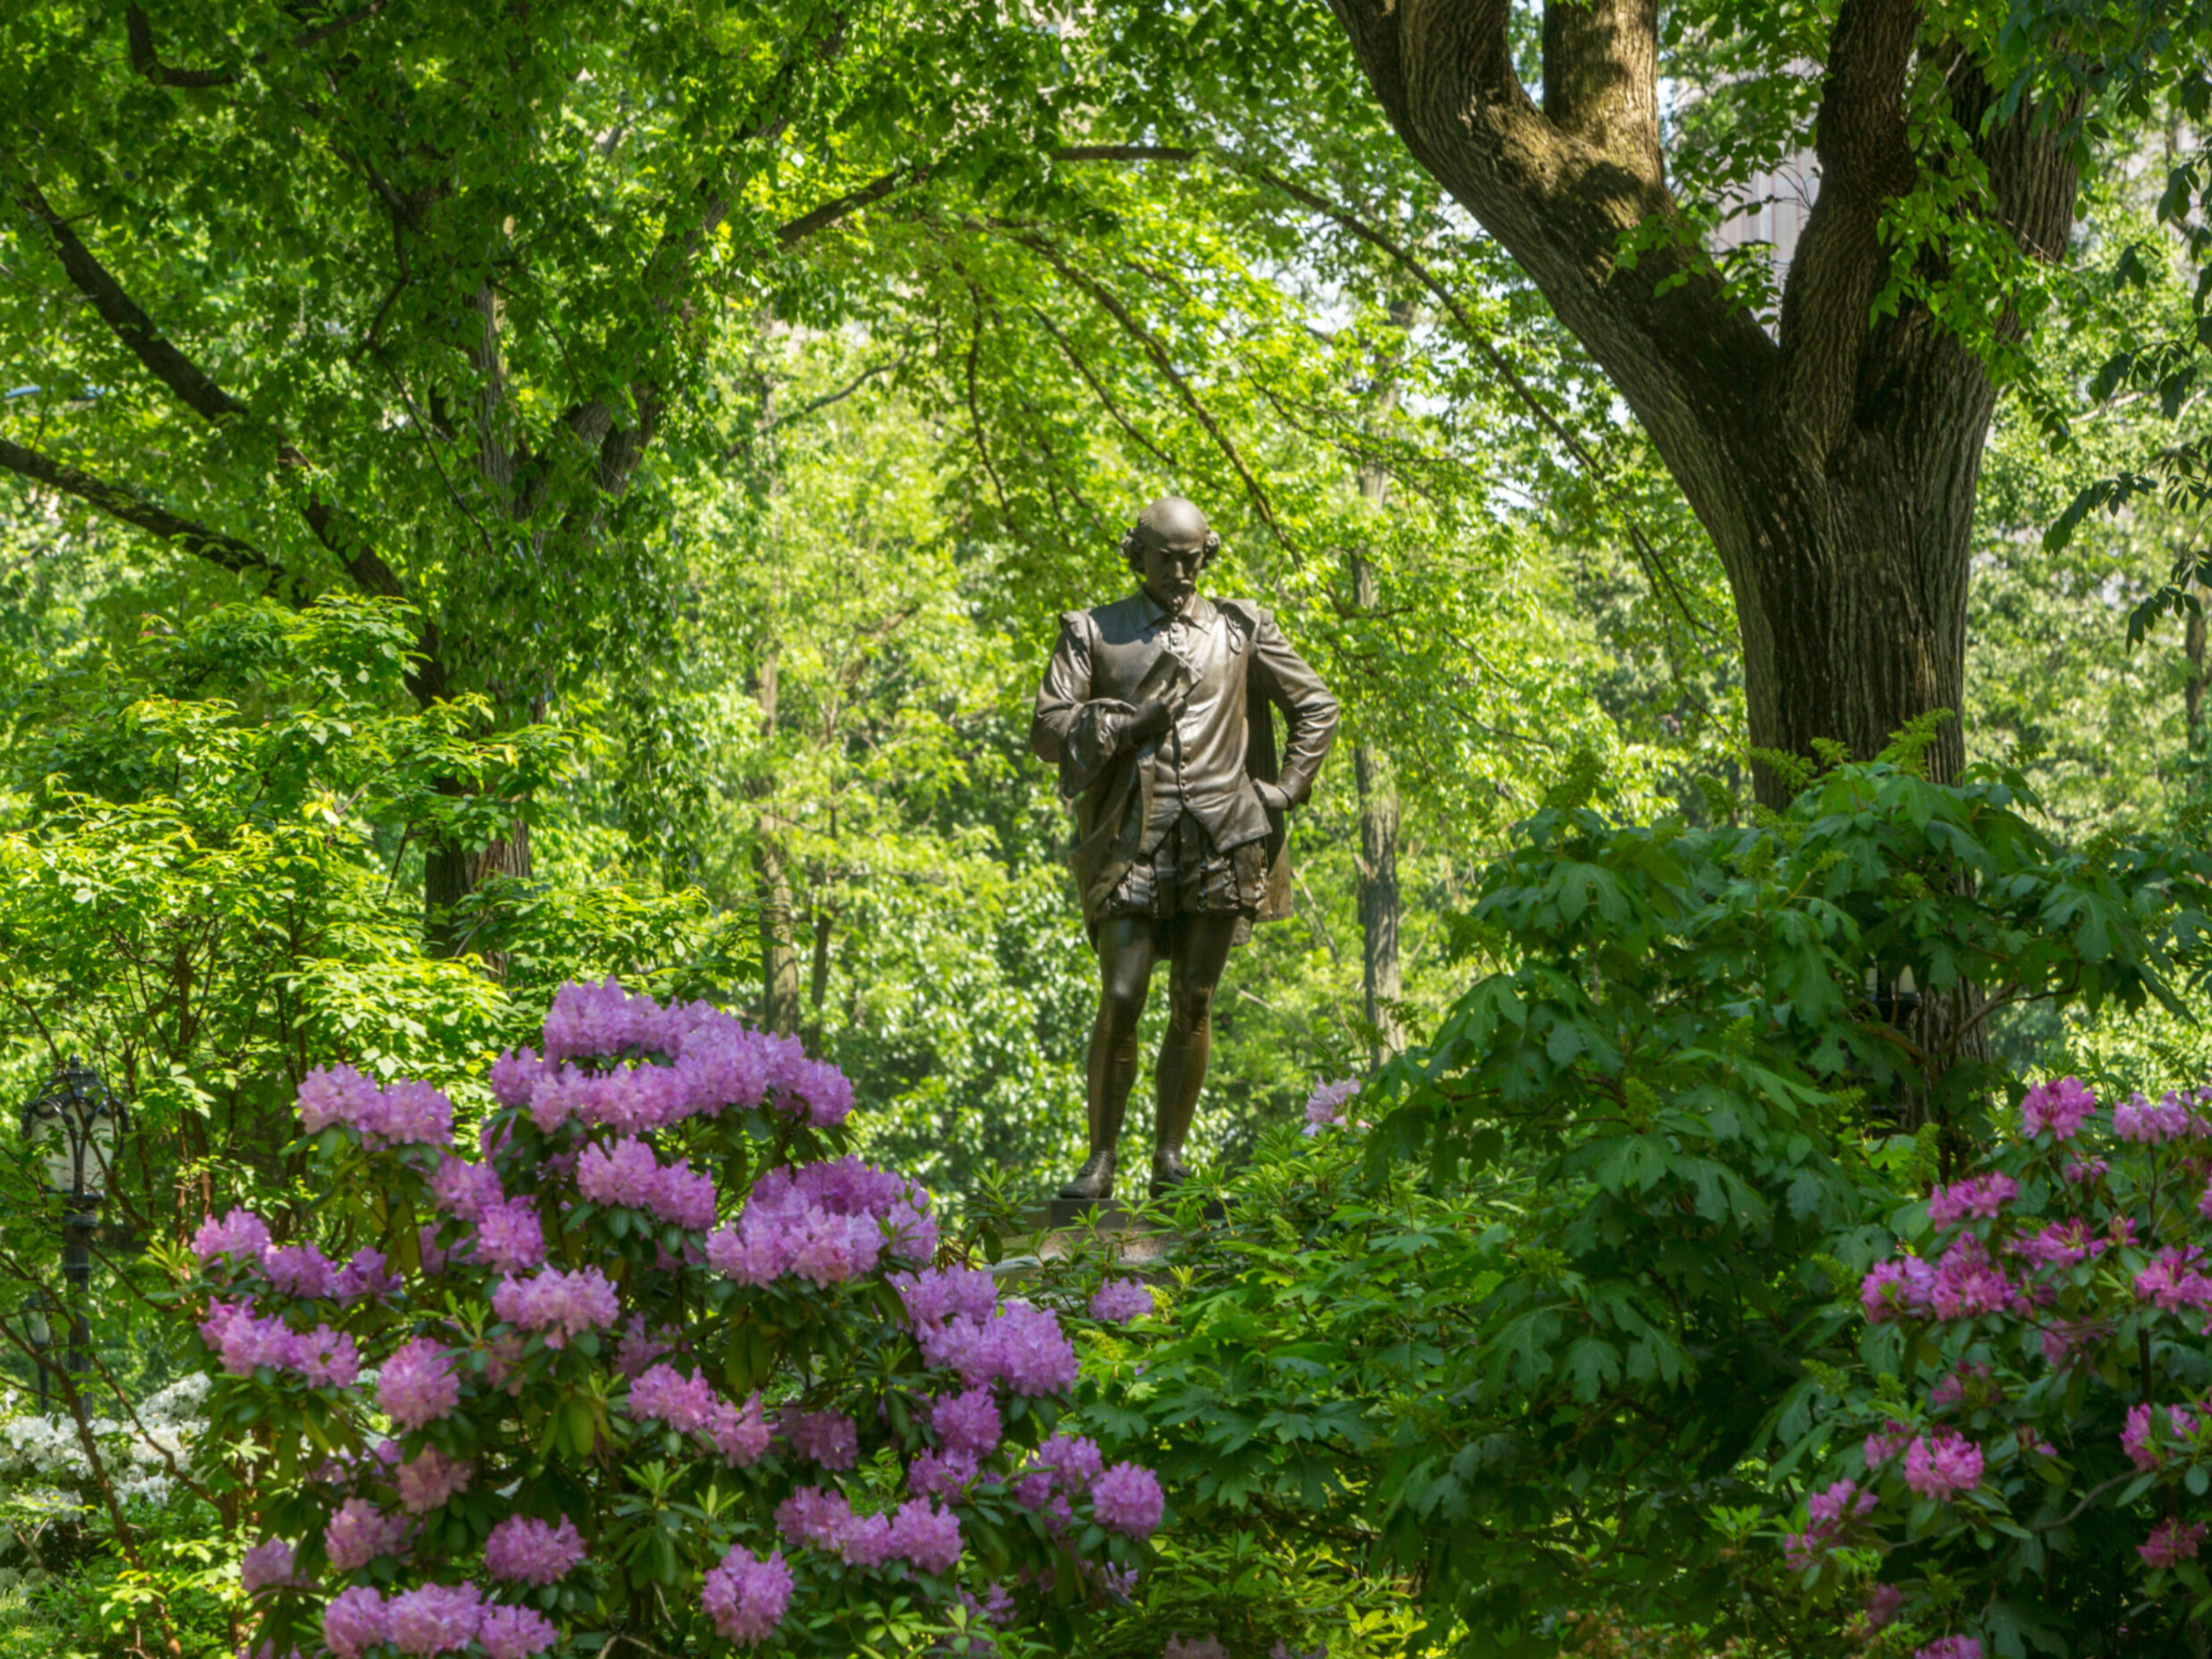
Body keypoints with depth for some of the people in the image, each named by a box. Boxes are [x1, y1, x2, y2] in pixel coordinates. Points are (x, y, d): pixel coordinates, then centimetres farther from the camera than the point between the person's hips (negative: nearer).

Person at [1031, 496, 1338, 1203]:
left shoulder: (1240, 629, 11)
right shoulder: (1094, 633, 8)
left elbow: (1316, 706, 18)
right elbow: (1047, 729, 1)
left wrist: (1288, 787, 7)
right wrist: (1133, 721, -10)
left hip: (1219, 841, 1)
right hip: (1132, 842, -1)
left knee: (1193, 1004, 3)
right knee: (1121, 999, -9)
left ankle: (1170, 1157, 9)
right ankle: (1101, 1160, -1)